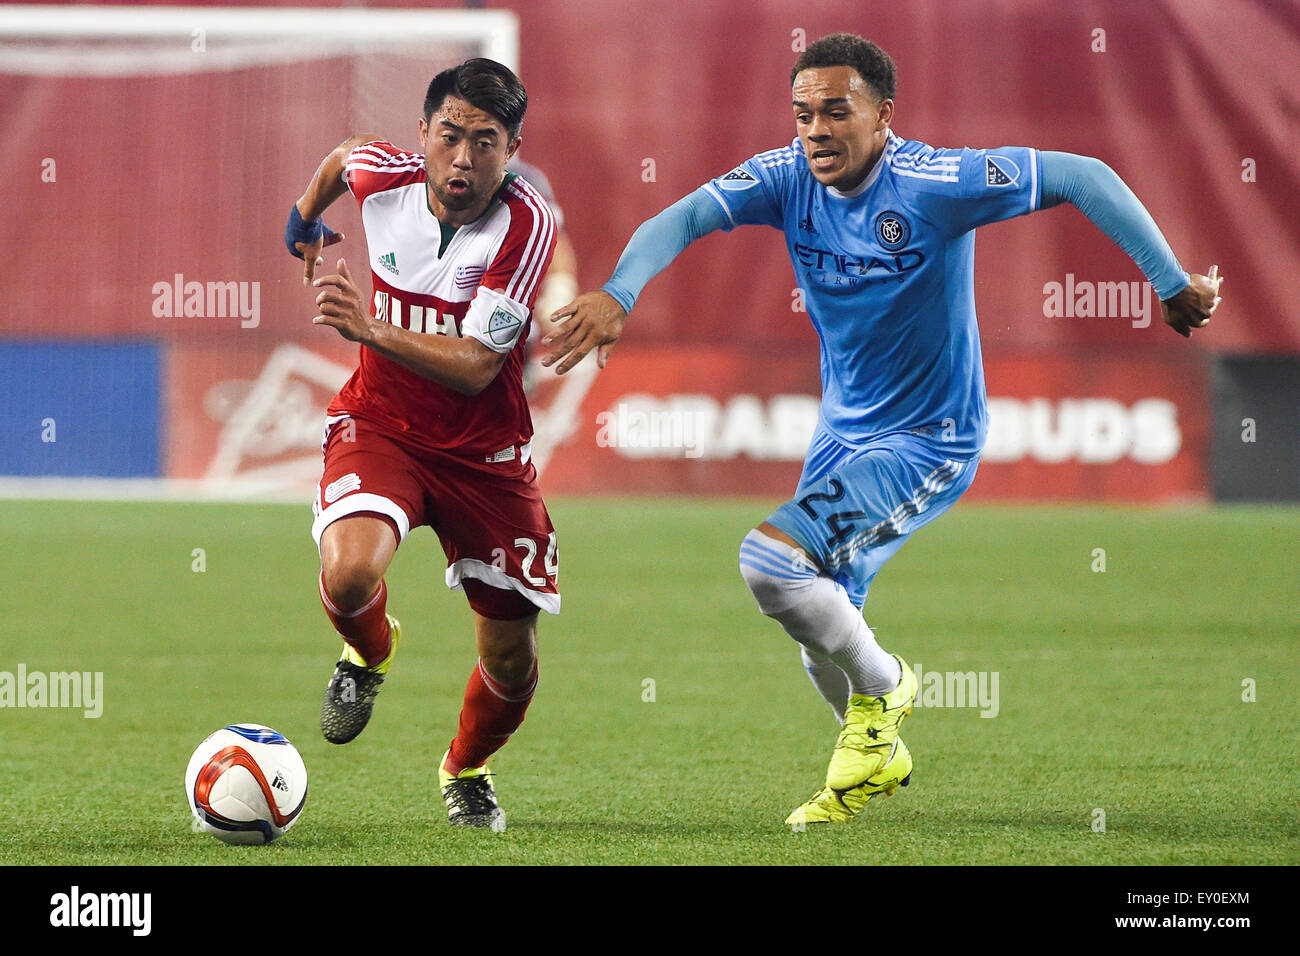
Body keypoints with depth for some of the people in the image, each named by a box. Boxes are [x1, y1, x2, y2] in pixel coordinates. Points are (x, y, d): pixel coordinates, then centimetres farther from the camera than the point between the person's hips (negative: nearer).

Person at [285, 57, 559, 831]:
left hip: (484, 451, -1)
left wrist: (372, 329, -39)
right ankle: (370, 652, 8)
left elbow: (476, 366, -27)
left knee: (511, 658, 4)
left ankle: (467, 769, 38)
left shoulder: (527, 225, -22)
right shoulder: (383, 175, -11)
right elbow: (344, 156, 17)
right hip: (379, 426, 1)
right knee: (350, 575, -30)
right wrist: (305, 217, 31)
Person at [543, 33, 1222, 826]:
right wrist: (618, 293, -42)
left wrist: (1173, 285, -19)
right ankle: (880, 757, 44)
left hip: (929, 444, -7)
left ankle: (881, 688, 2)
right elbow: (686, 217, -23)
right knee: (820, 624, 16)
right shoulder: (789, 179, -9)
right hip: (843, 433, 7)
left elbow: (1082, 178, -20)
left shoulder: (935, 182, -24)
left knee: (771, 560, -23)